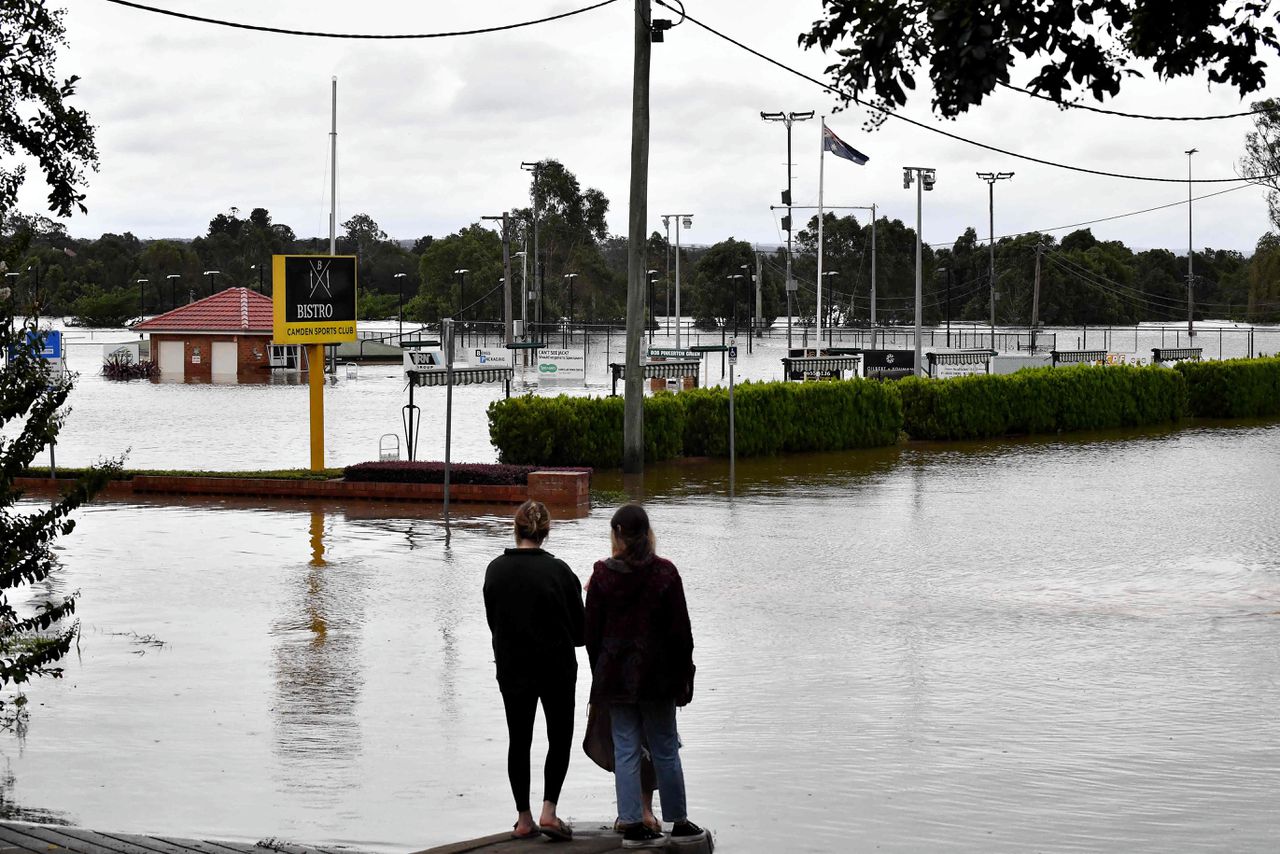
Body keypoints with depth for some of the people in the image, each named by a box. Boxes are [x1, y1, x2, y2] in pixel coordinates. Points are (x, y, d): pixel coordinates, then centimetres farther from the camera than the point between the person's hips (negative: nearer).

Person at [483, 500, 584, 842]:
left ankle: (524, 820, 13)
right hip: (557, 669, -2)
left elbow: (493, 620, 4)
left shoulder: (495, 570, -5)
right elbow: (579, 630, -7)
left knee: (519, 740, 12)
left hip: (512, 669, 2)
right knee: (560, 737, 11)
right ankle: (548, 812, 0)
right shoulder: (558, 571, -13)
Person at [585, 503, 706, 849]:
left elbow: (592, 630, 0)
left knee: (625, 749, 5)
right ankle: (679, 823, 15)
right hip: (656, 674, -1)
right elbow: (680, 630, -5)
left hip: (615, 674, 1)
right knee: (665, 749, 8)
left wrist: (599, 674, 10)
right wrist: (683, 677, 4)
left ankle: (632, 825, 2)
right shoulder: (664, 573, -6)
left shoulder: (602, 575, -4)